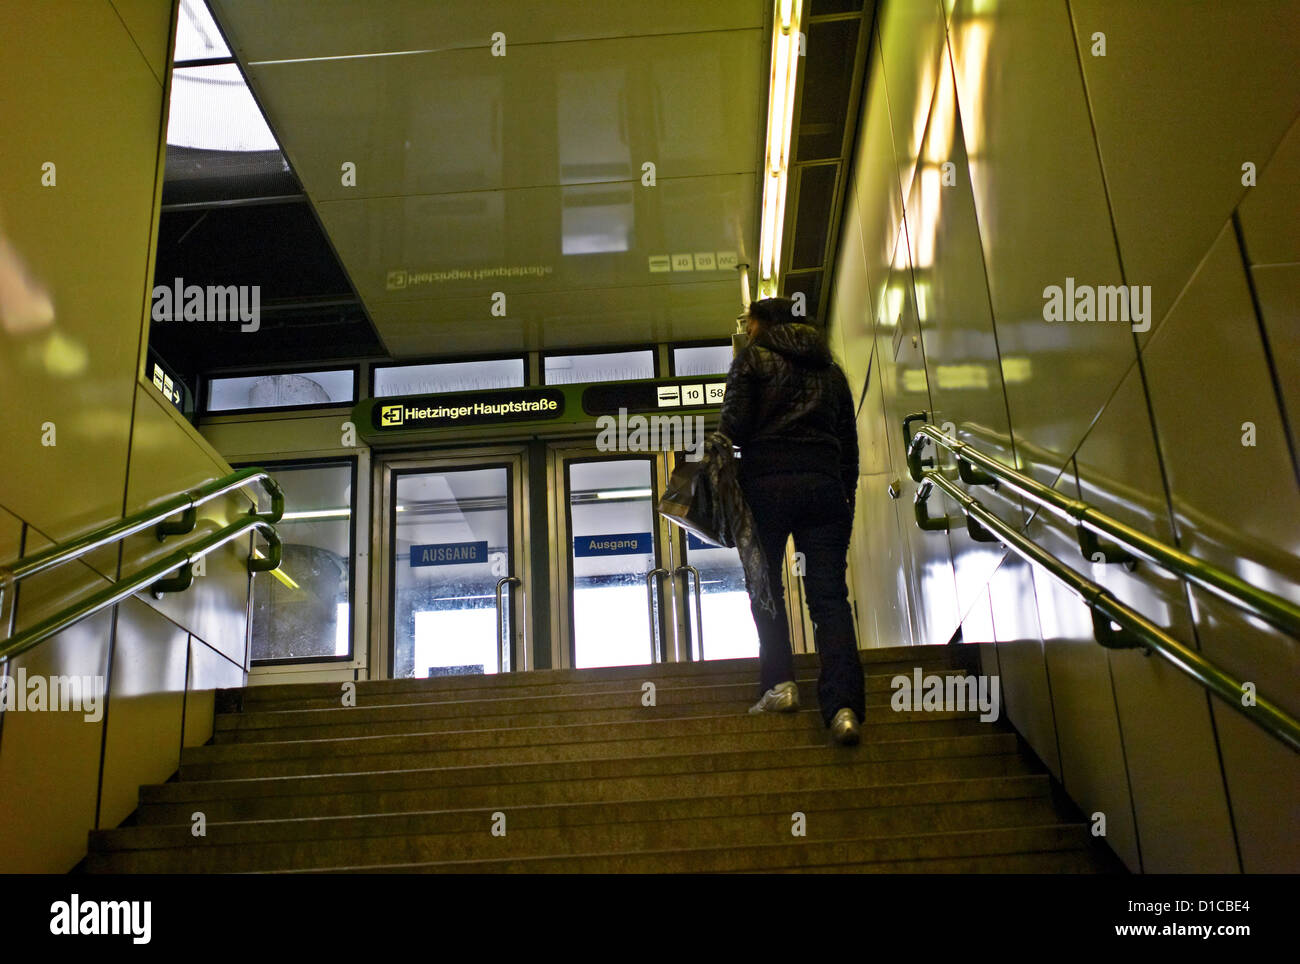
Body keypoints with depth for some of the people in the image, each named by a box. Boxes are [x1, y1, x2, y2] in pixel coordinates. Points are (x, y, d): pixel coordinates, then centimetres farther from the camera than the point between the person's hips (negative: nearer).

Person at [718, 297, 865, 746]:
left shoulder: (752, 359, 6)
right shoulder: (830, 369, 21)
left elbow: (734, 426, -7)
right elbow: (849, 441, 18)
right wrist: (847, 492, 20)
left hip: (768, 480, -3)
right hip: (825, 485, 4)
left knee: (765, 586, 10)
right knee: (829, 595, -4)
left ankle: (780, 683, -1)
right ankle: (843, 704, -16)